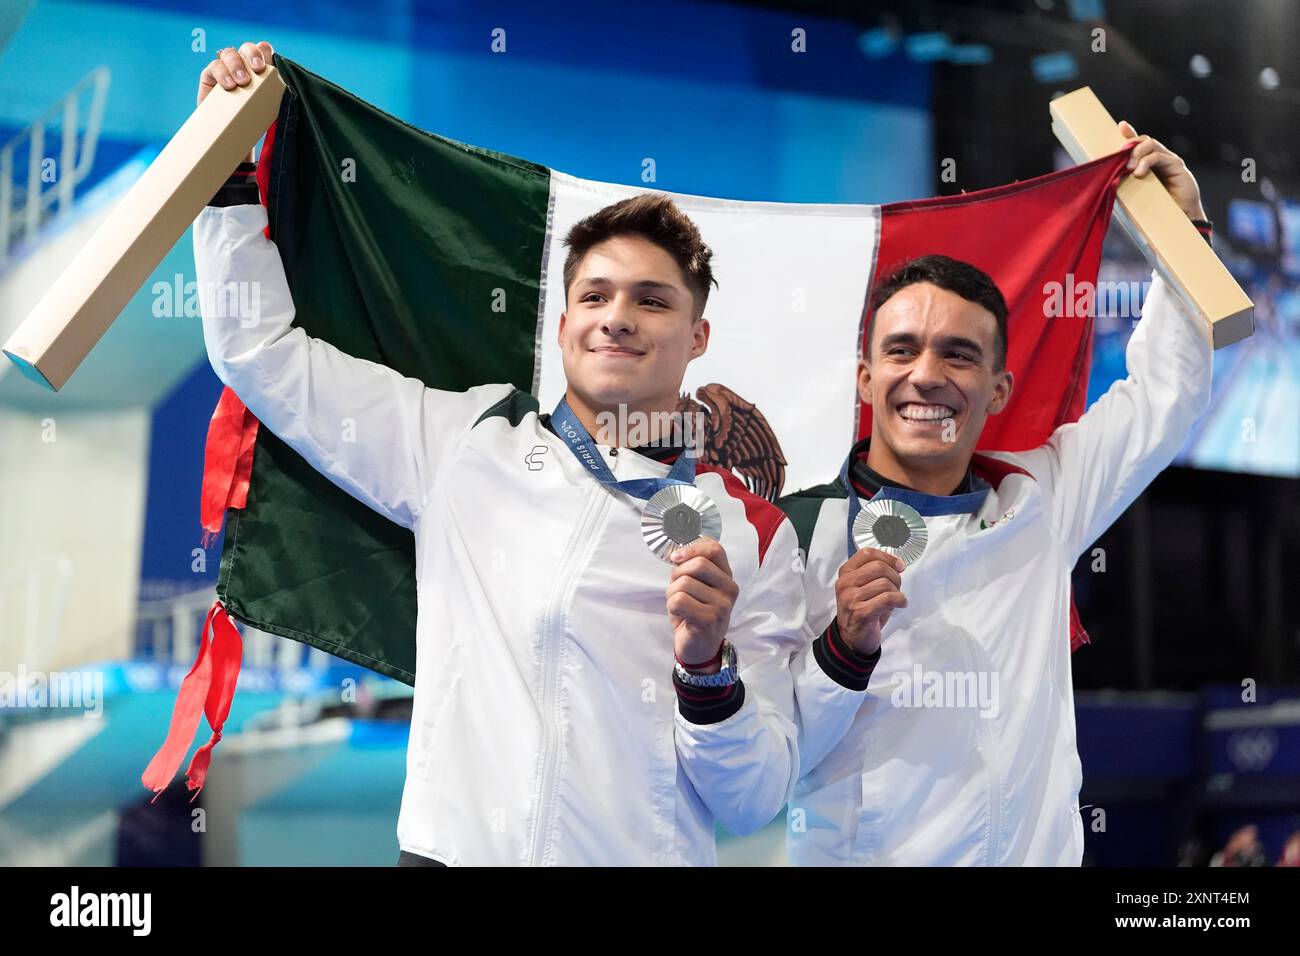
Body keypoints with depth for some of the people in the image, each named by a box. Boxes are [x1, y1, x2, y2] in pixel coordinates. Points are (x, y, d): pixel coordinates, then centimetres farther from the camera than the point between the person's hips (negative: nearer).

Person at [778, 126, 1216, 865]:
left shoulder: (1037, 503, 4)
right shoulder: (800, 528, -8)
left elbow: (1165, 395, 16)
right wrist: (845, 649, -23)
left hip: (1027, 848, 4)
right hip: (843, 852, -3)